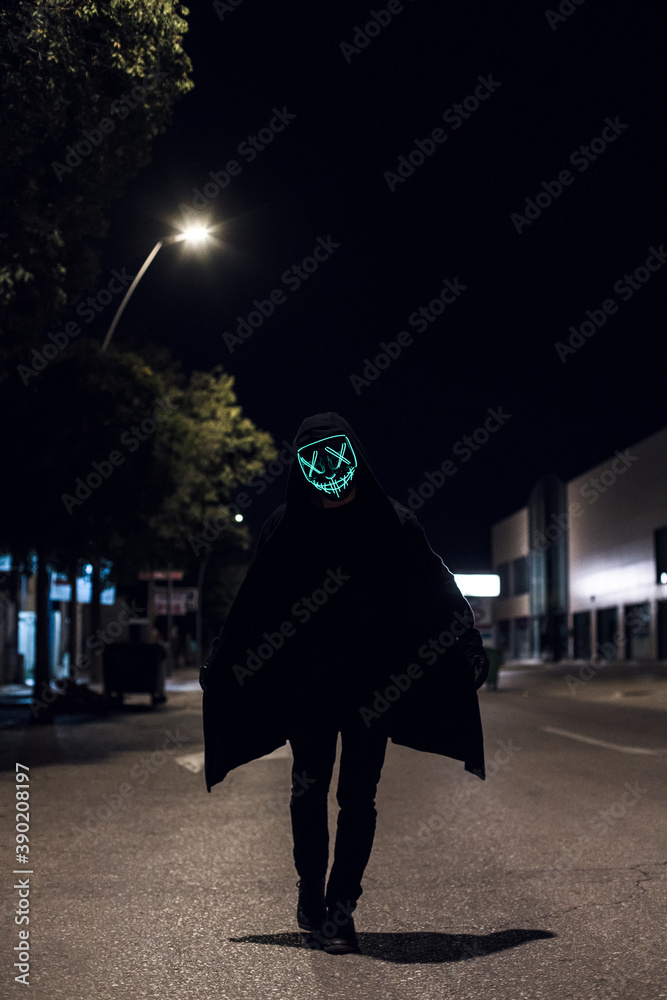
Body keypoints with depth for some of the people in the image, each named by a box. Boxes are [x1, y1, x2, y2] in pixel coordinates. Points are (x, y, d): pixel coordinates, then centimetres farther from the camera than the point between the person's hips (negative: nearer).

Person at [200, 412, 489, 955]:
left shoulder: (392, 523, -3)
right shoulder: (286, 526, -1)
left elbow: (437, 590, 4)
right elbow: (252, 604, 6)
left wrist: (469, 645, 3)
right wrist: (220, 661, 8)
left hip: (373, 682, 0)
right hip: (307, 681, 1)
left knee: (358, 795, 1)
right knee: (310, 786, 8)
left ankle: (340, 905, 10)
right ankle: (312, 890, 24)